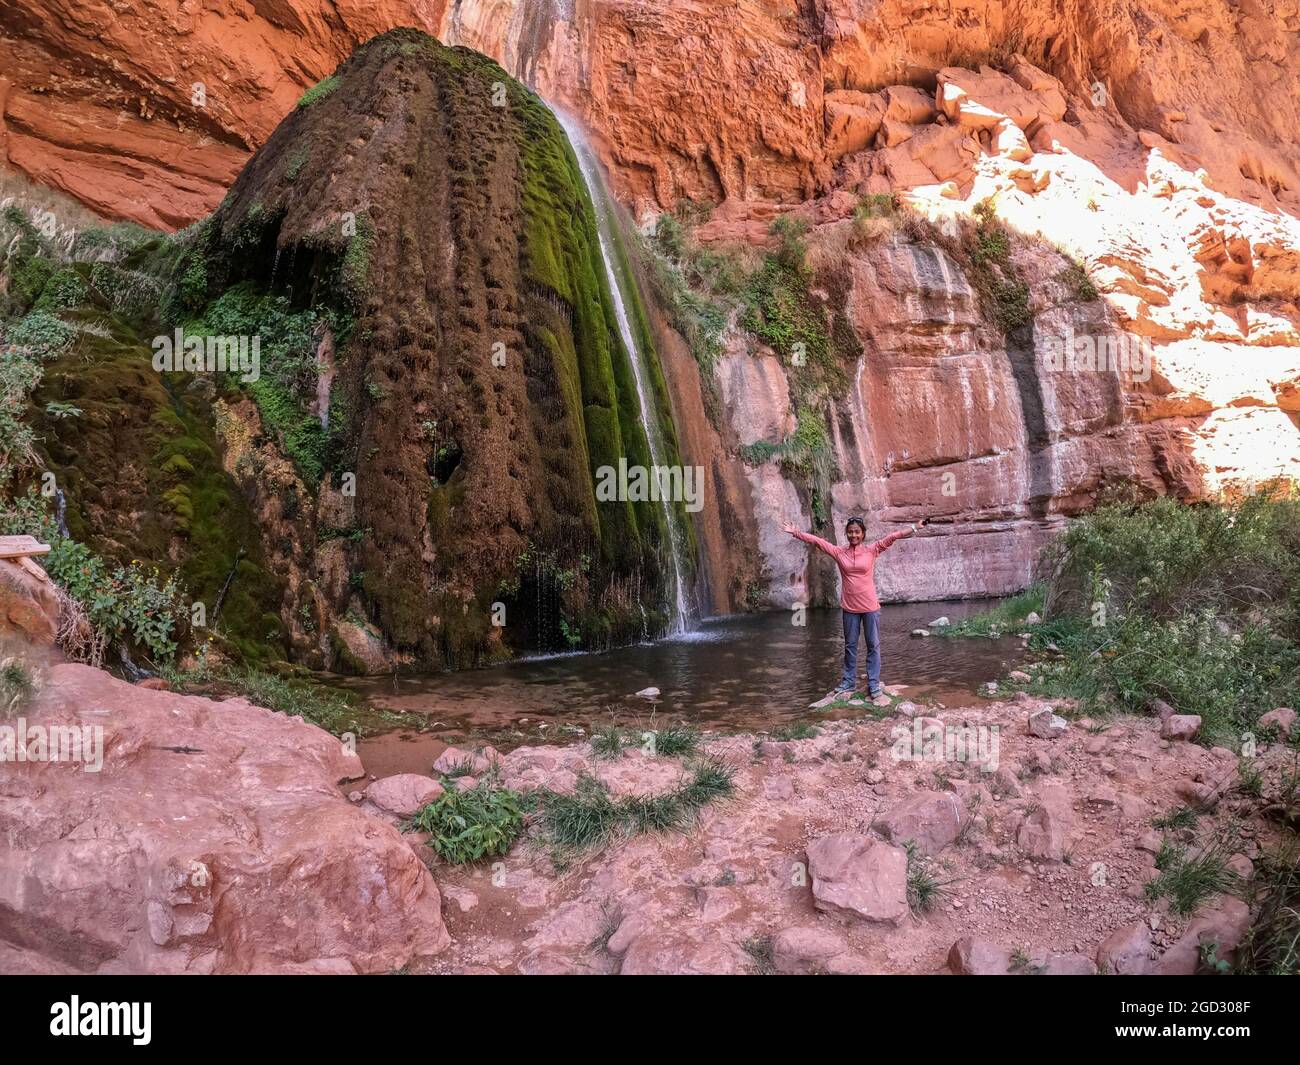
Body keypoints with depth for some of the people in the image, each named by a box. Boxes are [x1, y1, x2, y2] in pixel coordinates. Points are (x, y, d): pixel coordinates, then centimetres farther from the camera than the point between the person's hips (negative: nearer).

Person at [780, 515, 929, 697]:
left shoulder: (871, 550, -3)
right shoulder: (839, 552, 0)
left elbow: (893, 536, -6)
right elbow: (816, 540, 1)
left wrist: (915, 527, -10)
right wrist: (795, 532, 1)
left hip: (870, 607, -2)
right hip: (849, 608, 2)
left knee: (873, 646, 5)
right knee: (850, 646, 13)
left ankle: (873, 683, 12)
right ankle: (849, 681, 23)